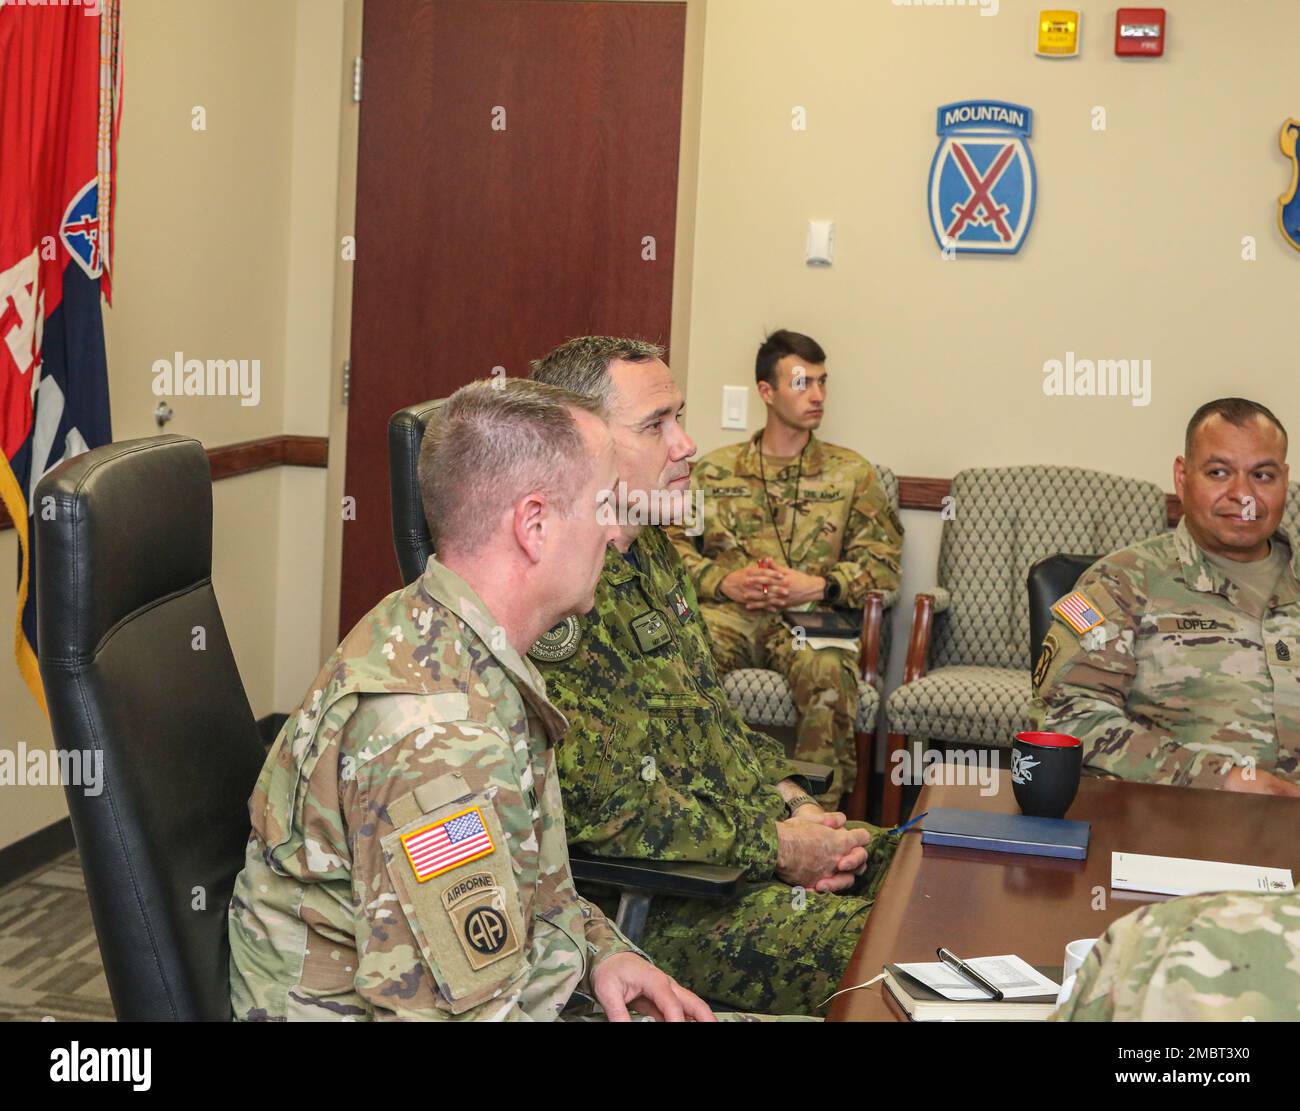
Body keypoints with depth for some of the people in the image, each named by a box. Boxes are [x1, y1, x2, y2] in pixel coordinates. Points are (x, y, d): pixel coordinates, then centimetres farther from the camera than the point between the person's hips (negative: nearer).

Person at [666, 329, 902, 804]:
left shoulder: (851, 472, 15)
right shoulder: (715, 469, 17)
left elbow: (883, 563, 8)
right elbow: (672, 539, 10)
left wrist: (818, 587, -9)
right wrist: (723, 581, -7)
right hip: (730, 610, 1)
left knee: (828, 672, -38)